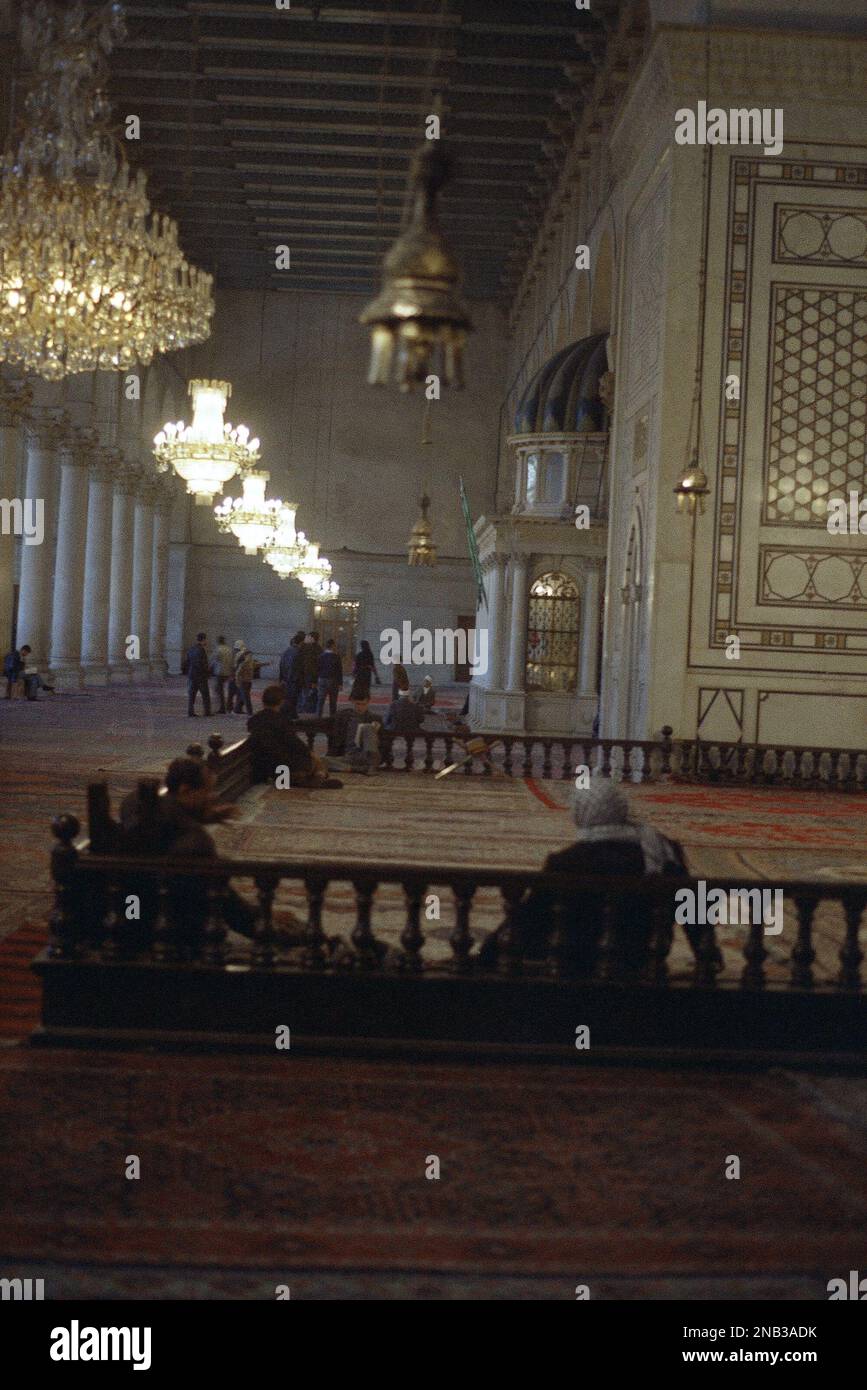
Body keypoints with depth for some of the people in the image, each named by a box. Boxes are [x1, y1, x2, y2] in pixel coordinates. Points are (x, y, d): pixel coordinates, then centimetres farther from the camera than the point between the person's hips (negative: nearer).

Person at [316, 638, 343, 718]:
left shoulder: (321, 656, -2)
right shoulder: (336, 657, -8)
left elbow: (317, 670, 1)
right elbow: (340, 671, -7)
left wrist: (316, 682, 8)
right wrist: (340, 683, -1)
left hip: (322, 681, 1)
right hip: (333, 681, -1)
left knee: (320, 700, 1)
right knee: (333, 701, 9)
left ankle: (318, 716, -7)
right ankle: (332, 717, 12)